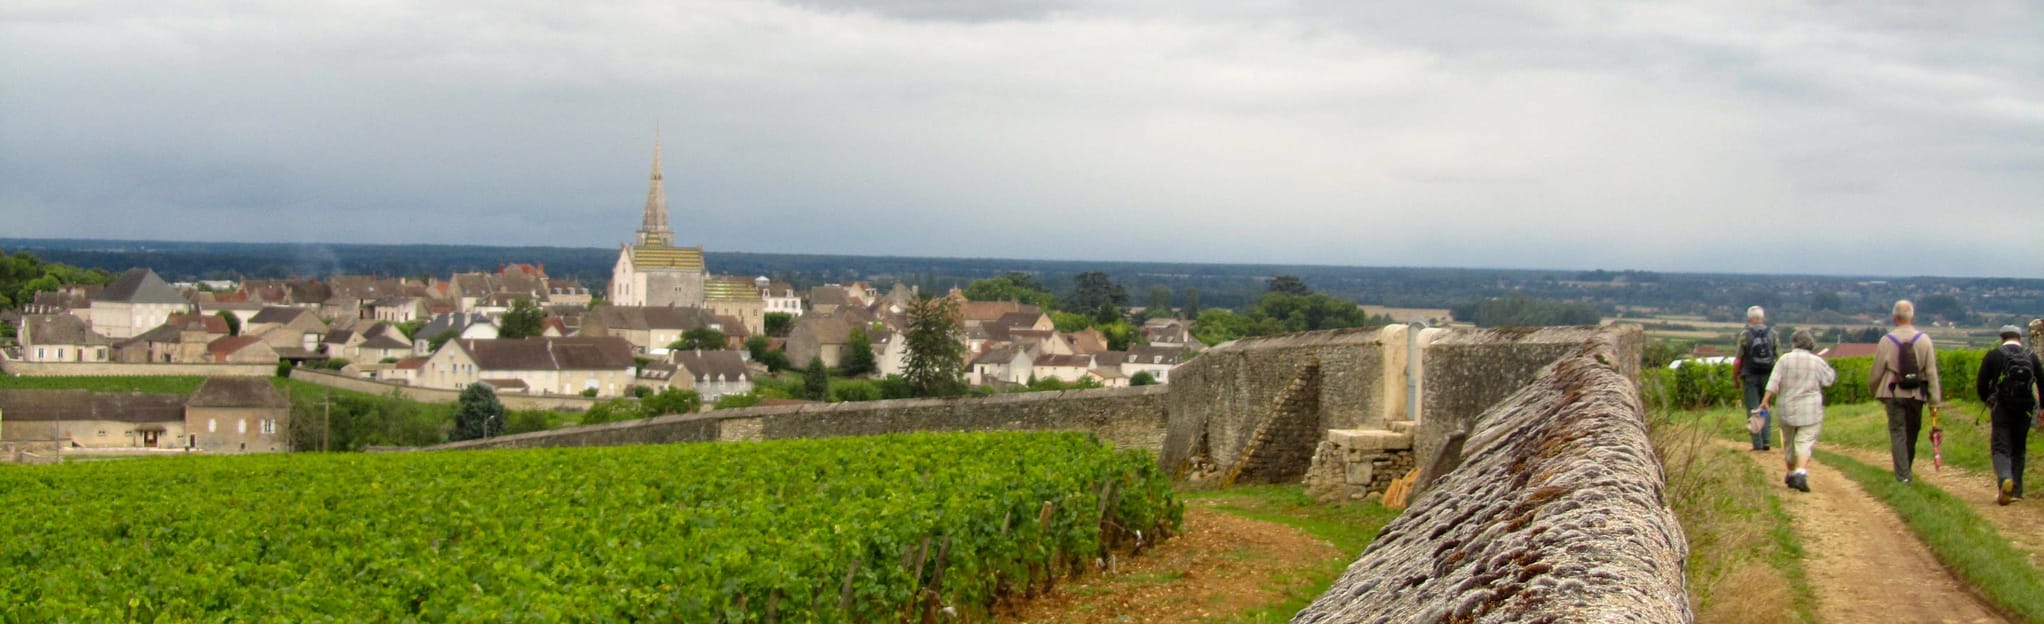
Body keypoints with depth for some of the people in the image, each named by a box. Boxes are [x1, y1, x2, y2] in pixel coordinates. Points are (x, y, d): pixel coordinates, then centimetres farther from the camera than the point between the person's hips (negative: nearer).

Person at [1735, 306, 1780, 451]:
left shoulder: (1745, 335, -7)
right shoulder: (1773, 334, 2)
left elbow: (1738, 361, -7)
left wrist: (1736, 379, 4)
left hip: (1750, 376, -3)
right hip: (1768, 376, 3)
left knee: (1753, 410, 2)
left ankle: (1757, 444, -1)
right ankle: (1766, 440, 6)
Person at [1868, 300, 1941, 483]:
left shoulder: (1887, 341, -6)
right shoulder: (1924, 340, -3)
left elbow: (1876, 372, 0)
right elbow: (1932, 372, -3)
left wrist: (1872, 390, 20)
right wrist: (1935, 399, 0)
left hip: (1893, 394, -2)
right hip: (1916, 394, 2)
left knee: (1897, 432, 1)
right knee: (1912, 433, 16)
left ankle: (1902, 474, -7)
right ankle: (1908, 470, 29)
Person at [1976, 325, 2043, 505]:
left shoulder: (1993, 355, -1)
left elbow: (1981, 385, -1)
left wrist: (1988, 402, 18)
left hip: (2001, 409, -3)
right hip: (2025, 410, 3)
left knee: (2000, 447, -4)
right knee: (2018, 450, 14)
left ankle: (2005, 478, -32)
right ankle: (2016, 491, 14)